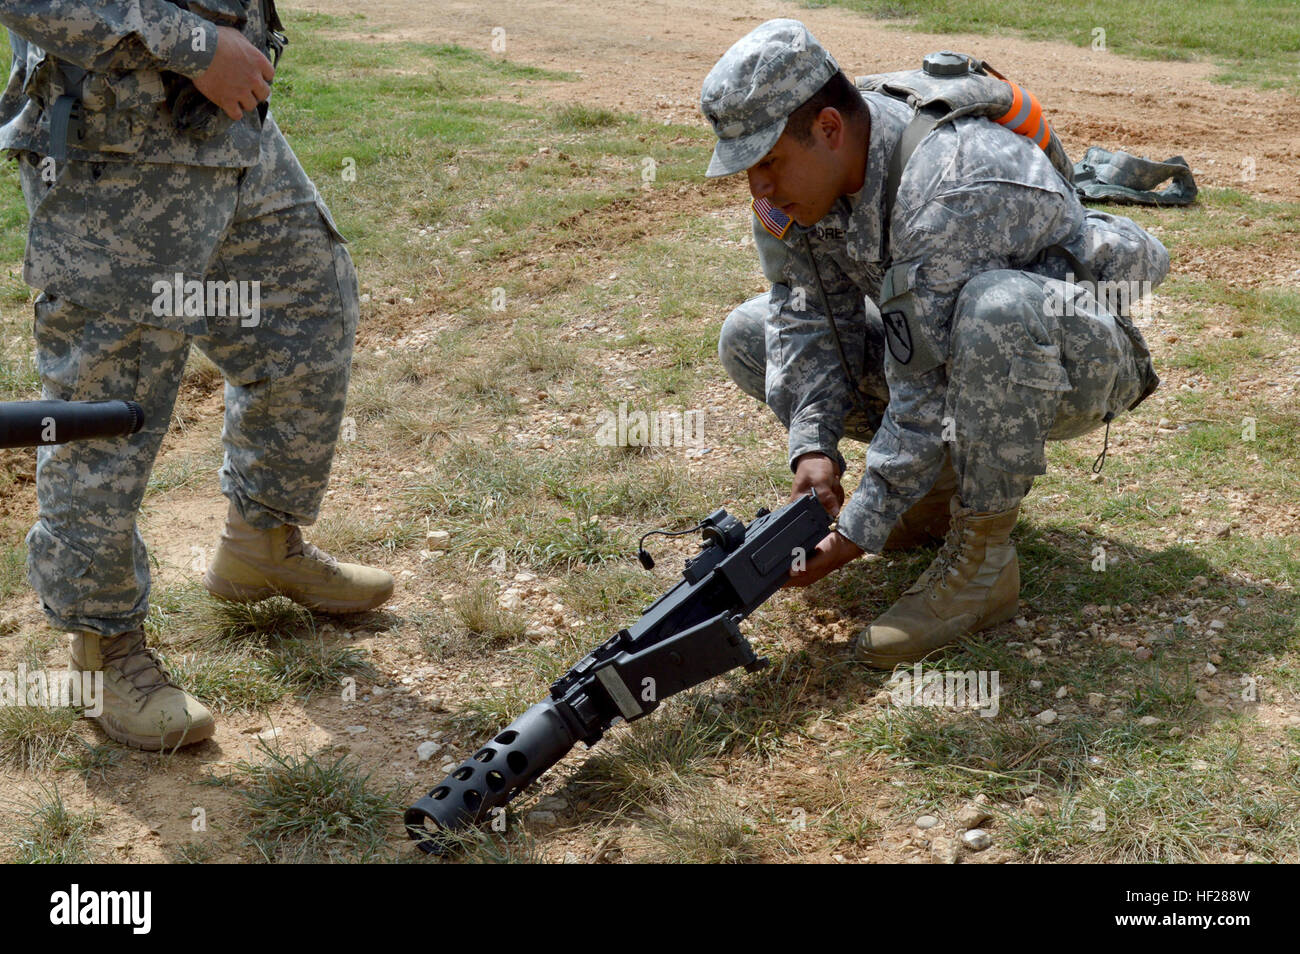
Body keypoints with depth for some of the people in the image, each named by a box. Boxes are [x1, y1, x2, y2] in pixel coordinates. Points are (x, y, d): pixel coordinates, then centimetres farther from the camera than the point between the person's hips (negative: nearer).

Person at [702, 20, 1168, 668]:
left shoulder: (950, 193, -36)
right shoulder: (802, 170, -11)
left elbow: (927, 394, -33)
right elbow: (808, 319, -8)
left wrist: (858, 534, -29)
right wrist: (813, 445, -23)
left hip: (1080, 355, -8)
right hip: (949, 344, 8)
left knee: (995, 308, -43)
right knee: (748, 336, -1)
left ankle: (981, 560, -24)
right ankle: (952, 472, 6)